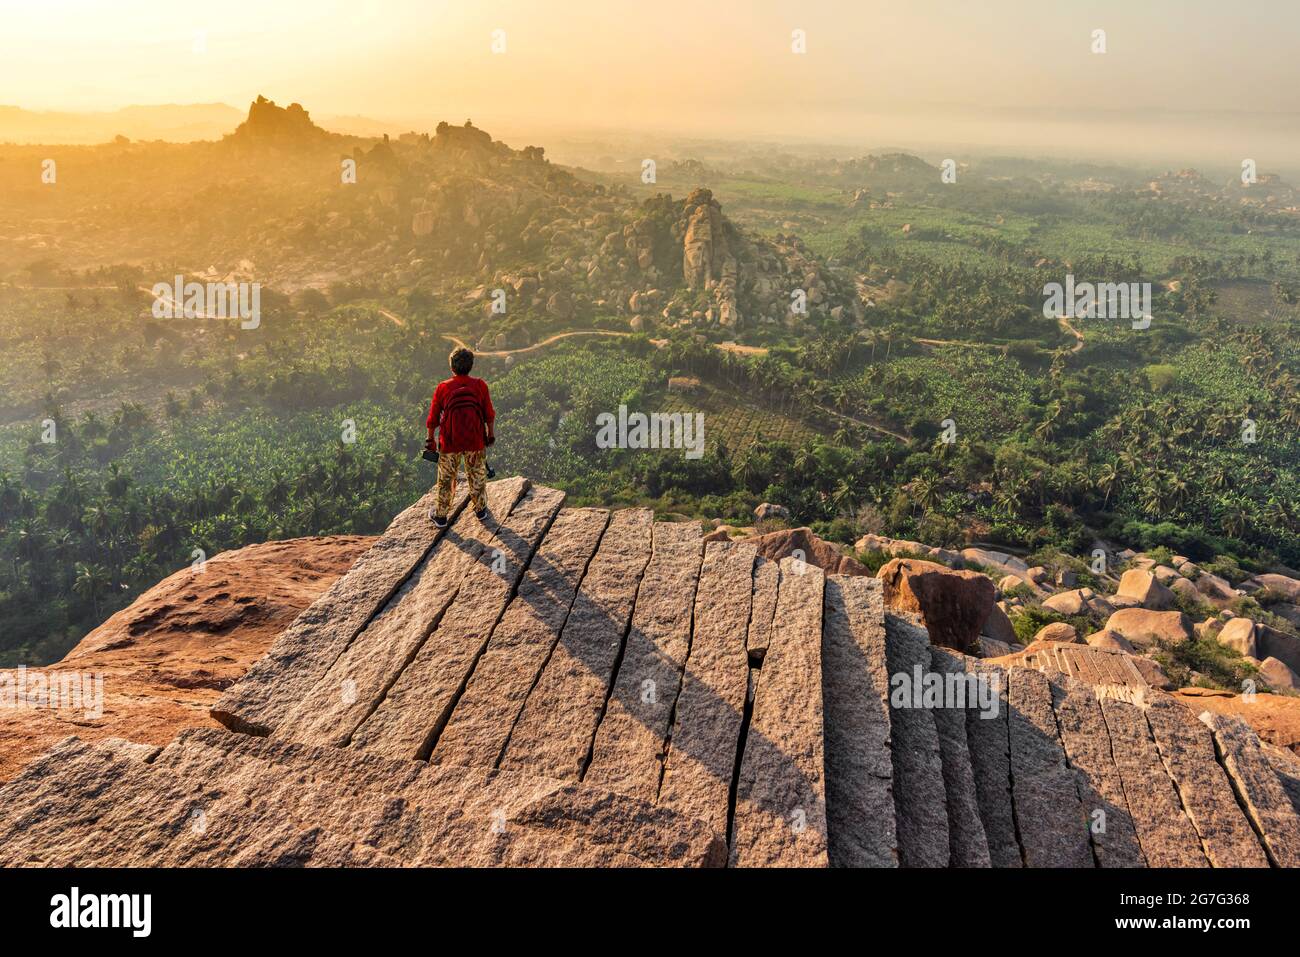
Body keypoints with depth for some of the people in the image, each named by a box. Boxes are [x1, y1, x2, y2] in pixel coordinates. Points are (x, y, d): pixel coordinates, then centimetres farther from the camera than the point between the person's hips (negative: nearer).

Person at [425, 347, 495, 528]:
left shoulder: (443, 387, -7)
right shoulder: (480, 385, -6)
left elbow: (432, 419, -2)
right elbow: (489, 415, -2)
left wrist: (430, 439, 10)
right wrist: (491, 434, 13)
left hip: (449, 443, 0)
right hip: (476, 442, 1)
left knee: (446, 479, 14)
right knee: (477, 476, 19)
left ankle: (441, 516, 26)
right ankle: (480, 509, 35)